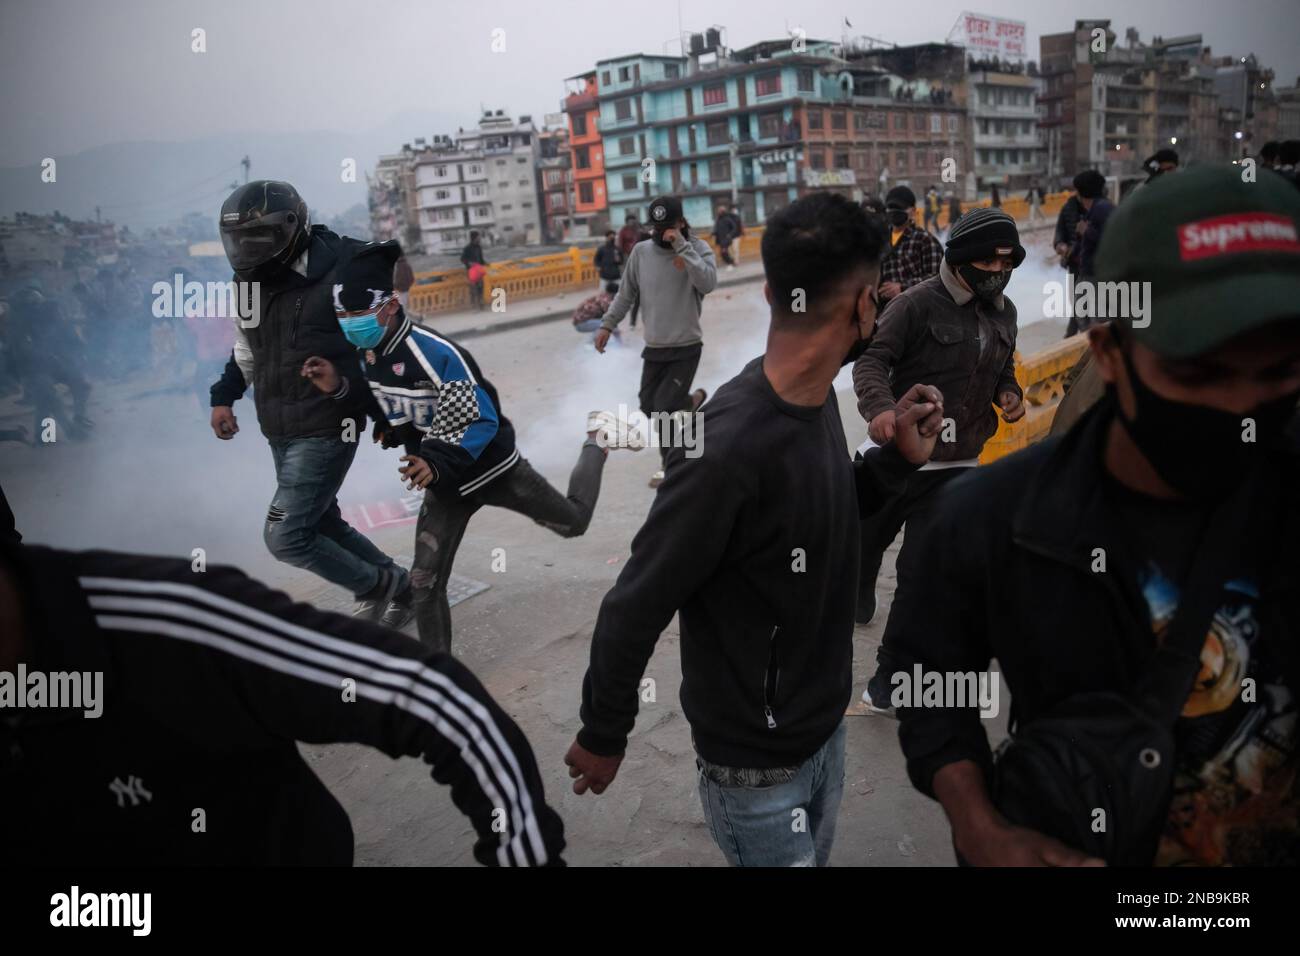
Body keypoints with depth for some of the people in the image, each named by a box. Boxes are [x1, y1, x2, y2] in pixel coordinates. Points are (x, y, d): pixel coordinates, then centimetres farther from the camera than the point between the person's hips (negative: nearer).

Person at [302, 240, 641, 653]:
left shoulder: (435, 352, -31)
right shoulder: (367, 355, -6)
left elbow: (482, 421, -27)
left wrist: (439, 462, -42)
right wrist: (338, 387, -5)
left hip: (493, 468, -6)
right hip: (444, 482, 6)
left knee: (573, 522, 15)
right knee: (424, 583, -1)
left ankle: (597, 440, 37)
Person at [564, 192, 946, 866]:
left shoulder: (814, 398, -5)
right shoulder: (730, 448, -32)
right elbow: (636, 607, -23)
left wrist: (898, 458, -4)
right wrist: (603, 735, -9)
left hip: (823, 726, 8)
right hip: (758, 761, -8)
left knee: (814, 856, 26)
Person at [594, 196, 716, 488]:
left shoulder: (698, 248, -9)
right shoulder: (641, 251, -1)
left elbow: (707, 283, -28)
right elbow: (626, 294, 9)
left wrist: (681, 246, -26)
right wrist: (608, 324, 4)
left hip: (686, 347, -4)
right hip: (654, 347, 4)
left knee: (663, 409, -6)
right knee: (649, 405, 15)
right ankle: (688, 401, 46)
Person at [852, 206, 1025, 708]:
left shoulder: (1004, 313, 7)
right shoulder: (919, 303, -14)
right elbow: (872, 360, -17)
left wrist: (1009, 393, 0)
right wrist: (879, 407, -36)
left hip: (955, 466, 4)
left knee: (921, 572, -1)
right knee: (863, 544, 15)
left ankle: (889, 675, 11)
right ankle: (855, 604, 49)